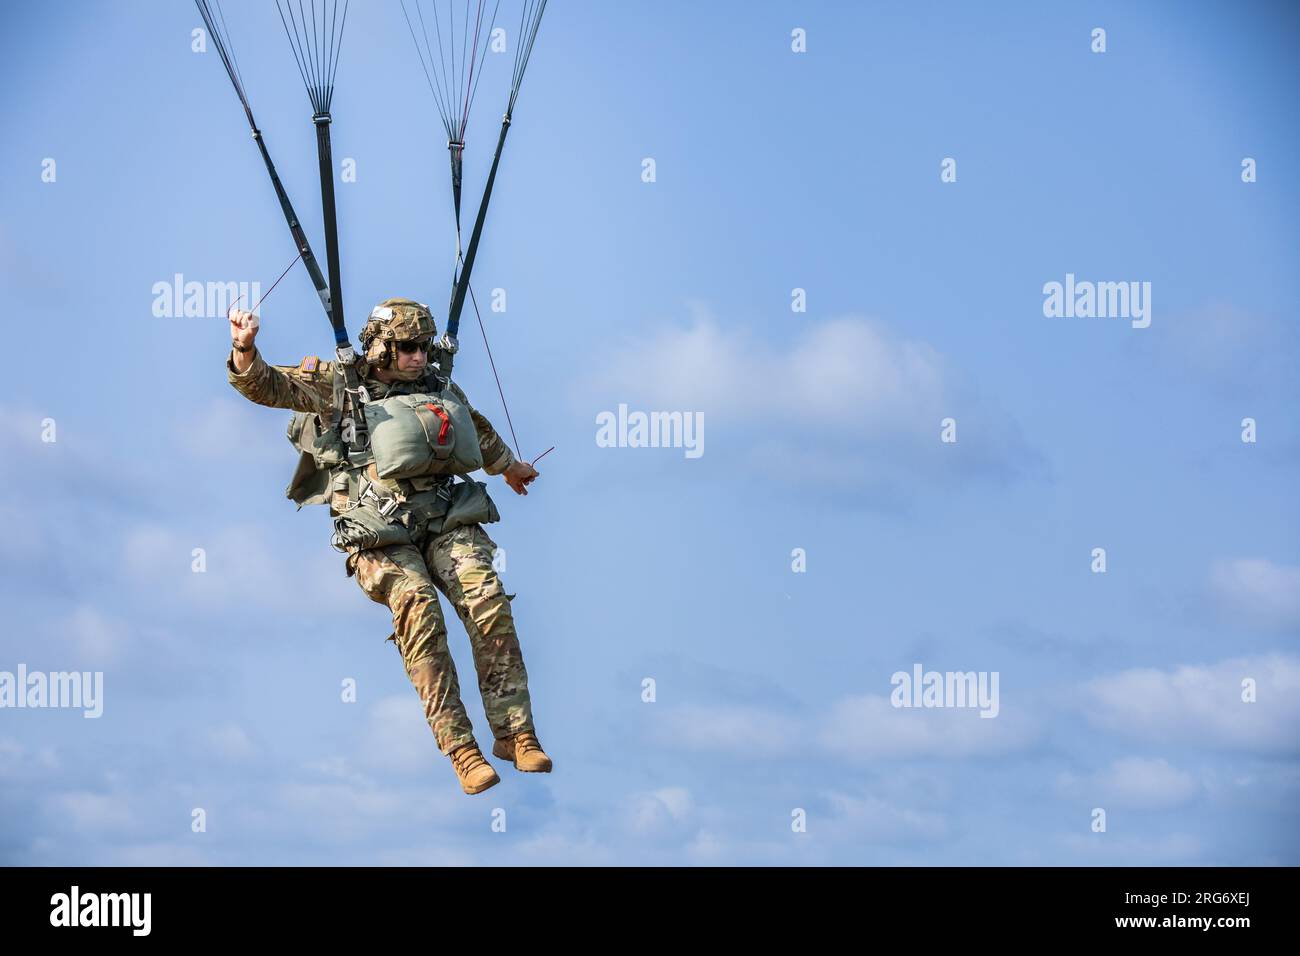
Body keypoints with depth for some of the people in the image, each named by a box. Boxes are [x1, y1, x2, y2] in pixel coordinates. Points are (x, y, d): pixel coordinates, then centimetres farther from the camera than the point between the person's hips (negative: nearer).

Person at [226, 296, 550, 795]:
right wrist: (245, 350, -23)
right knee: (418, 609, -27)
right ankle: (460, 749, -27)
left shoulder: (440, 388, 19)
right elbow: (266, 385, -2)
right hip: (378, 536, -4)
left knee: (488, 598, -20)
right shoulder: (336, 385, 6)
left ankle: (514, 734, -16)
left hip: (446, 520, 4)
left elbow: (479, 429, 38)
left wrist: (509, 466, 55)